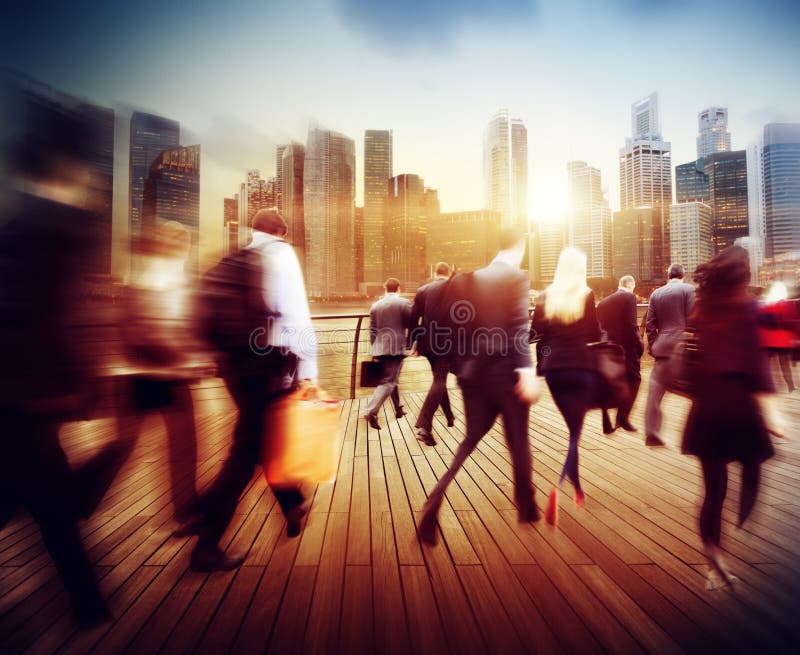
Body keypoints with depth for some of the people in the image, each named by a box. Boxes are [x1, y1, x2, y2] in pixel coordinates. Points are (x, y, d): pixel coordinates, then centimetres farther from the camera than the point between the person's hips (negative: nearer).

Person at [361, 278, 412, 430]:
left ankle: (398, 410, 30)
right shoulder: (403, 303, -4)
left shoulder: (375, 305, 7)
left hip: (380, 349, 5)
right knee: (388, 382, -4)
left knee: (391, 379, 20)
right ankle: (371, 412, -18)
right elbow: (411, 325, -2)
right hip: (396, 348, -5)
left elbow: (372, 331, 10)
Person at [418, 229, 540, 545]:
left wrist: (460, 366, 14)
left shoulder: (468, 279, 7)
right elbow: (518, 329, -18)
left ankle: (437, 495, -1)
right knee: (518, 442, 16)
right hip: (506, 373, -4)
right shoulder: (516, 278, -7)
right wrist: (526, 371, -19)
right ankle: (526, 507, 35)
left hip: (473, 373, 4)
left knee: (470, 440, 15)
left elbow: (454, 327, 7)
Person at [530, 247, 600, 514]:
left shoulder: (545, 296, 4)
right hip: (581, 367, -3)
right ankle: (556, 487, -15)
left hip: (553, 368, 3)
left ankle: (577, 488, 32)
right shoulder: (586, 295, -4)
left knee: (567, 428, 19)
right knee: (574, 430, 3)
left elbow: (537, 334, 5)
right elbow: (595, 334, -1)